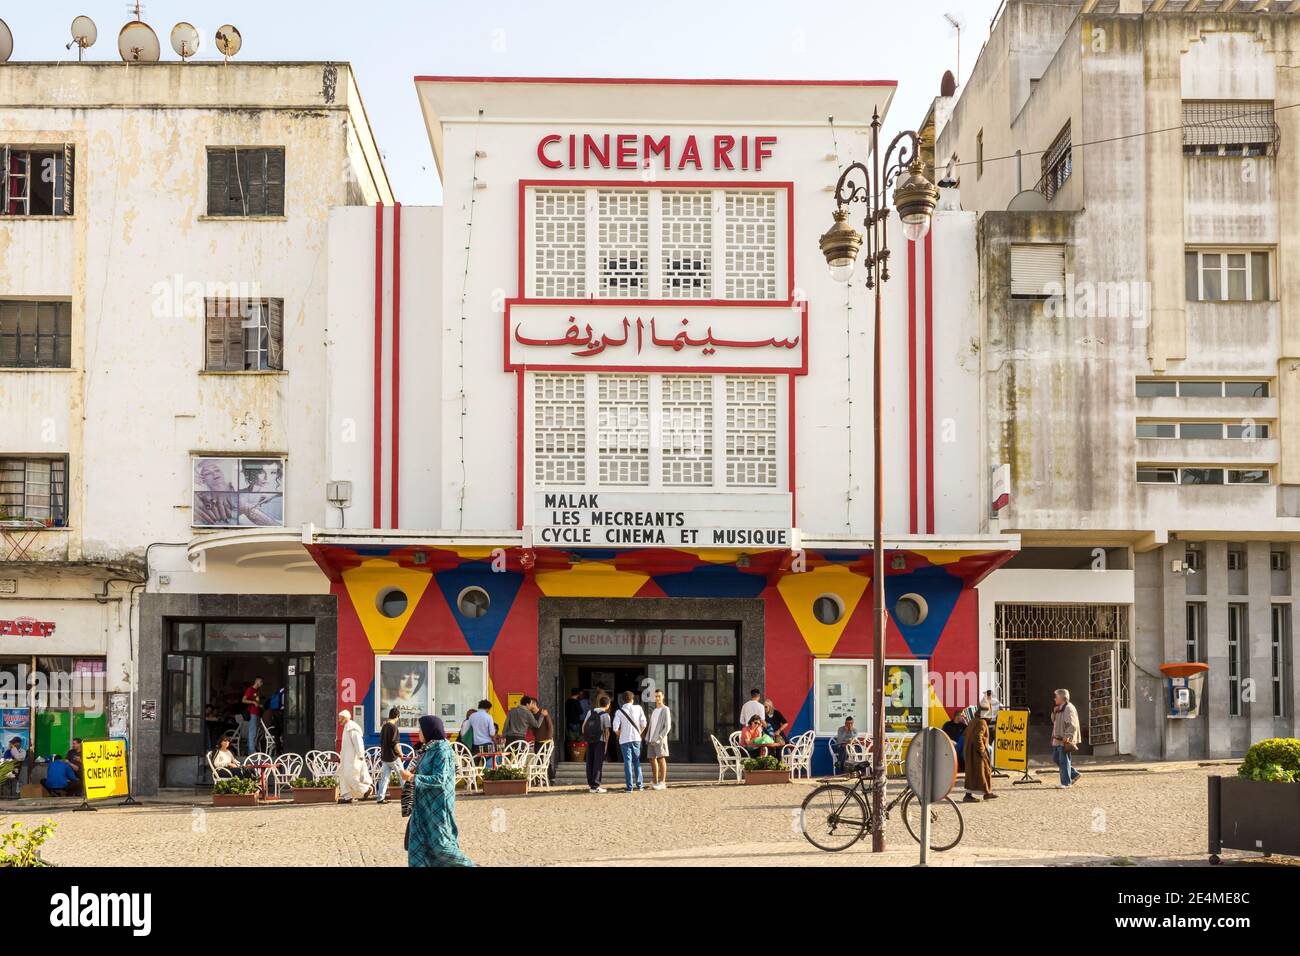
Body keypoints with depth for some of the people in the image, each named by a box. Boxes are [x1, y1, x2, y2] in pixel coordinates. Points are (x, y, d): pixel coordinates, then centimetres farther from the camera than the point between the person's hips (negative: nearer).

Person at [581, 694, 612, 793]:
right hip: (600, 740, -5)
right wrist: (606, 743, -2)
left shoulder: (591, 711, 9)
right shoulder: (606, 715, -5)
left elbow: (583, 725, 8)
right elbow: (606, 731, -9)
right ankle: (595, 786, -3)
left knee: (590, 762, 13)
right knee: (598, 763, -1)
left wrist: (585, 737, 16)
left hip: (590, 740, 5)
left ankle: (590, 783, 22)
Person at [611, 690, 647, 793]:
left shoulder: (619, 712, -6)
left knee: (627, 762, 1)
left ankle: (630, 787, -2)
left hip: (625, 740, -2)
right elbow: (643, 723, -1)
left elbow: (615, 728, -11)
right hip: (636, 738, 2)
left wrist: (620, 734, 8)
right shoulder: (638, 708, -2)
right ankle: (639, 784, 15)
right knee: (637, 761, 15)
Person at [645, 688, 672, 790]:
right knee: (652, 760, 6)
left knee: (661, 759, -12)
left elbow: (667, 727, -10)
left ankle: (663, 783, -13)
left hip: (660, 739, -8)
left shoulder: (665, 710, -4)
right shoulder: (653, 711, 20)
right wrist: (647, 738, 11)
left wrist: (659, 738, -18)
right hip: (651, 740, 8)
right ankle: (655, 782, 11)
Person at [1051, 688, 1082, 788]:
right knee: (1055, 758, 13)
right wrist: (1055, 711, 10)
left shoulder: (1069, 708, -13)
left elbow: (1072, 725, -21)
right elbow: (1054, 720, 26)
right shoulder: (1059, 709, 18)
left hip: (1065, 740, -10)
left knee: (1064, 761, -6)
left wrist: (1067, 736, -27)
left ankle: (1066, 782, -1)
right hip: (1057, 739, 10)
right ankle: (1074, 774, 21)